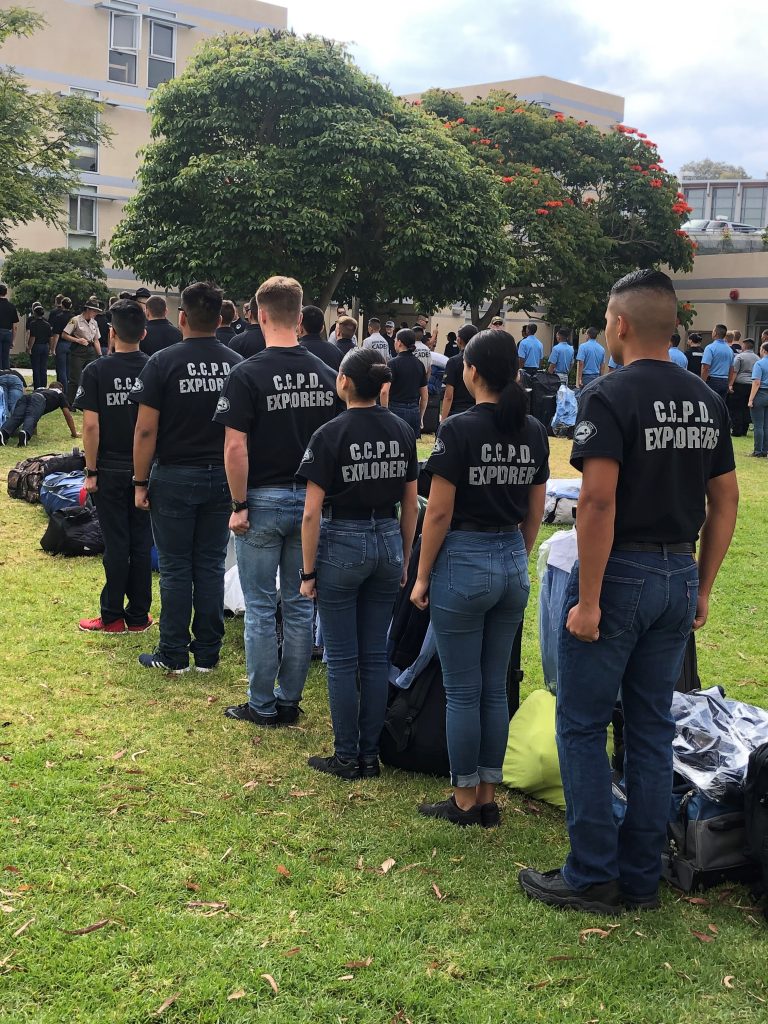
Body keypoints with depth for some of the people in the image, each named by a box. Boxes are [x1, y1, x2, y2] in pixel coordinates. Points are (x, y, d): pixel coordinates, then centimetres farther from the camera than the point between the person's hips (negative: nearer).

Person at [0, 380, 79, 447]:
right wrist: (74, 433, 37)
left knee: (15, 418, -20)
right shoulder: (60, 393, 35)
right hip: (39, 400, -3)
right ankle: (25, 434, -59)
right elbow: (67, 415, 30)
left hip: (24, 397, 3)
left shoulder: (40, 389, 48)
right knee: (31, 418, -26)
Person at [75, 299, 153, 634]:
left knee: (116, 544, 4)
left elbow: (91, 425, -13)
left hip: (110, 470, -2)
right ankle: (138, 616, 16)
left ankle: (113, 616, 12)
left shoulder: (96, 371, -10)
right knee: (141, 543, 9)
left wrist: (91, 471, -6)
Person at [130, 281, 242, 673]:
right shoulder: (236, 365, 0)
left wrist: (141, 482, -3)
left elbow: (146, 430, -11)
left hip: (175, 478, -3)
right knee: (211, 566, 10)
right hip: (221, 478, 3)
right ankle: (208, 653, 16)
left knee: (175, 568, 5)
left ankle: (173, 655, 12)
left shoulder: (163, 362, -10)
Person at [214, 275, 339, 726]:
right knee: (300, 605, 12)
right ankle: (290, 701, 20)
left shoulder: (248, 375, -12)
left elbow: (236, 447, -16)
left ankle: (262, 706, 13)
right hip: (311, 500, 4)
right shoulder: (326, 375, 1)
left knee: (261, 607, 5)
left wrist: (240, 505, -9)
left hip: (263, 502, -4)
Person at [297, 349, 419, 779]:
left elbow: (313, 512, -12)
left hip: (342, 545, -5)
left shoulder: (330, 435, -13)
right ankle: (371, 755, 18)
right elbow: (412, 504, 7)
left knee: (343, 659, 5)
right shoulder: (403, 432, 2)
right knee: (376, 656, 11)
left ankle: (347, 757, 13)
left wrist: (308, 572, -5)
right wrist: (404, 560, 16)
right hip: (388, 543, 5)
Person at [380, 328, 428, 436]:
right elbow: (425, 395, 13)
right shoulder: (419, 364, 9)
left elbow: (384, 391, -18)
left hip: (397, 410, -6)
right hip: (414, 411, 6)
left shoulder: (393, 363, -9)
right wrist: (420, 417, 20)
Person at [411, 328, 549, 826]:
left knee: (463, 692, 5)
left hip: (464, 563, -6)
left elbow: (439, 513, -13)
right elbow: (535, 513, 10)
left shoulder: (459, 429, -14)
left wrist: (422, 577, -4)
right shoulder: (534, 432, 4)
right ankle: (489, 798, 22)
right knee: (495, 688, 14)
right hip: (513, 565, 6)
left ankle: (465, 800, 15)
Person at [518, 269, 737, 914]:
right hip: (678, 580, 7)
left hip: (620, 574, -7)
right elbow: (725, 503, 11)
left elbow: (599, 502, -21)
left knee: (583, 725, 5)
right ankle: (642, 879, 22)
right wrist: (701, 589, 17)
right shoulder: (707, 402, 8)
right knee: (653, 728, 13)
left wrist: (588, 601, -18)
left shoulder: (610, 397, -14)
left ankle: (593, 878, 12)